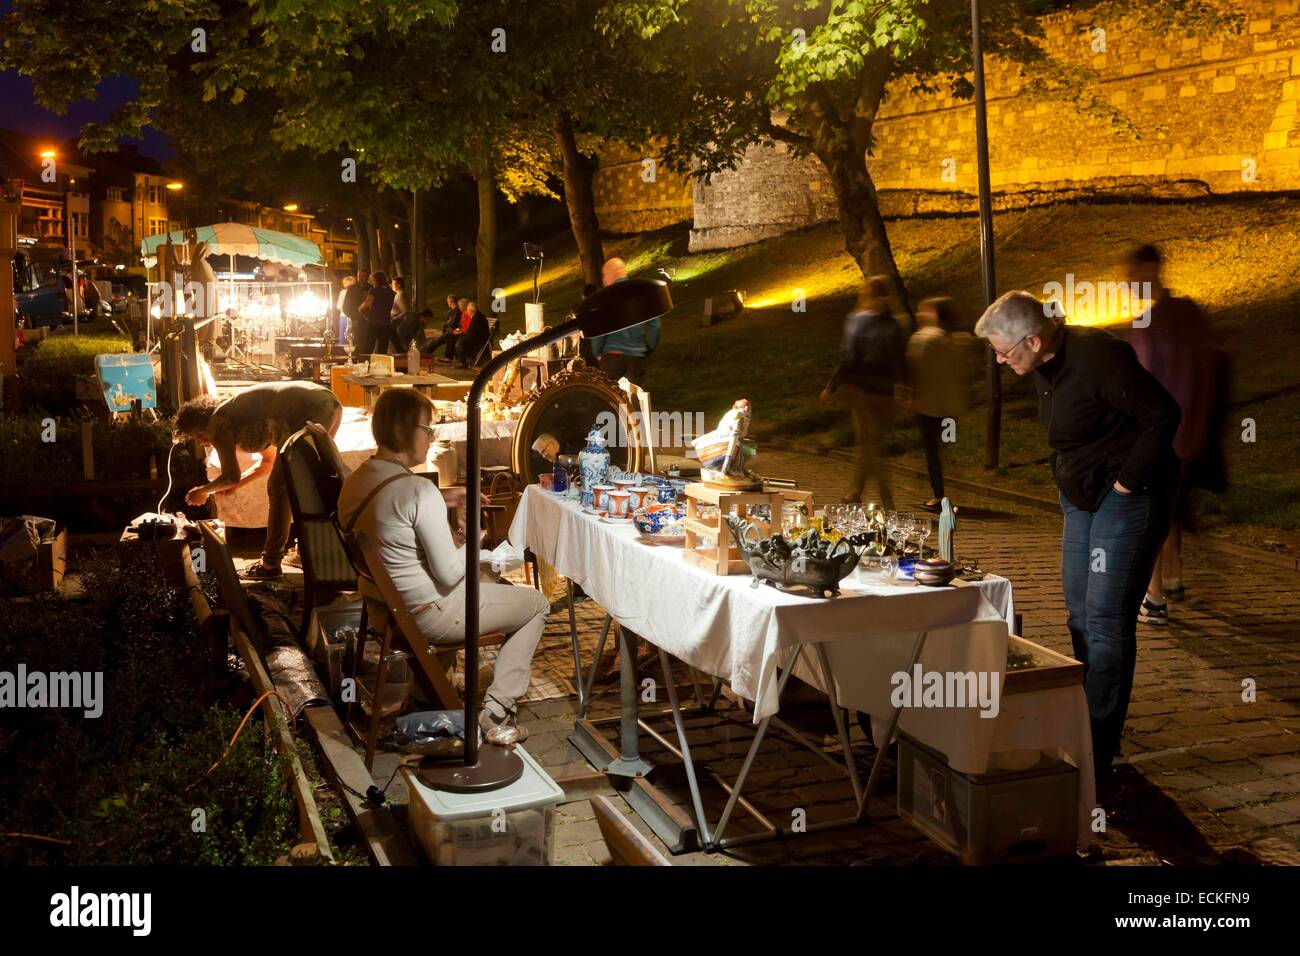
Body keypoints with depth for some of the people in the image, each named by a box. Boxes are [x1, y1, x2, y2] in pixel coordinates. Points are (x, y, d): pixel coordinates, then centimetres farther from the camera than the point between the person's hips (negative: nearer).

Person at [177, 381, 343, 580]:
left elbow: (231, 476, -1)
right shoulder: (238, 417, 29)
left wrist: (203, 491, 16)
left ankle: (271, 563, 4)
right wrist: (236, 483, 34)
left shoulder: (218, 423, 3)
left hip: (308, 412, -9)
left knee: (279, 487, 0)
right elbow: (270, 461, 37)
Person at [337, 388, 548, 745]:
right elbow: (449, 574, -24)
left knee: (492, 581, 33)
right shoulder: (419, 490, -27)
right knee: (537, 604, 10)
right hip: (425, 615, -9)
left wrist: (441, 501, 10)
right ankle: (496, 711, 5)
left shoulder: (355, 480, -1)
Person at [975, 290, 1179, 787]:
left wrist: (1126, 482, -18)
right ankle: (1083, 730, 24)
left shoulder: (1097, 356, -23)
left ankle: (1094, 759, -2)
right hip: (1081, 498, 9)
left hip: (1126, 499, -9)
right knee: (1081, 617, 12)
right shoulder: (1045, 365, 5)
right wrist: (1069, 477, 11)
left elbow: (1162, 415, -22)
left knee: (1105, 624, -8)